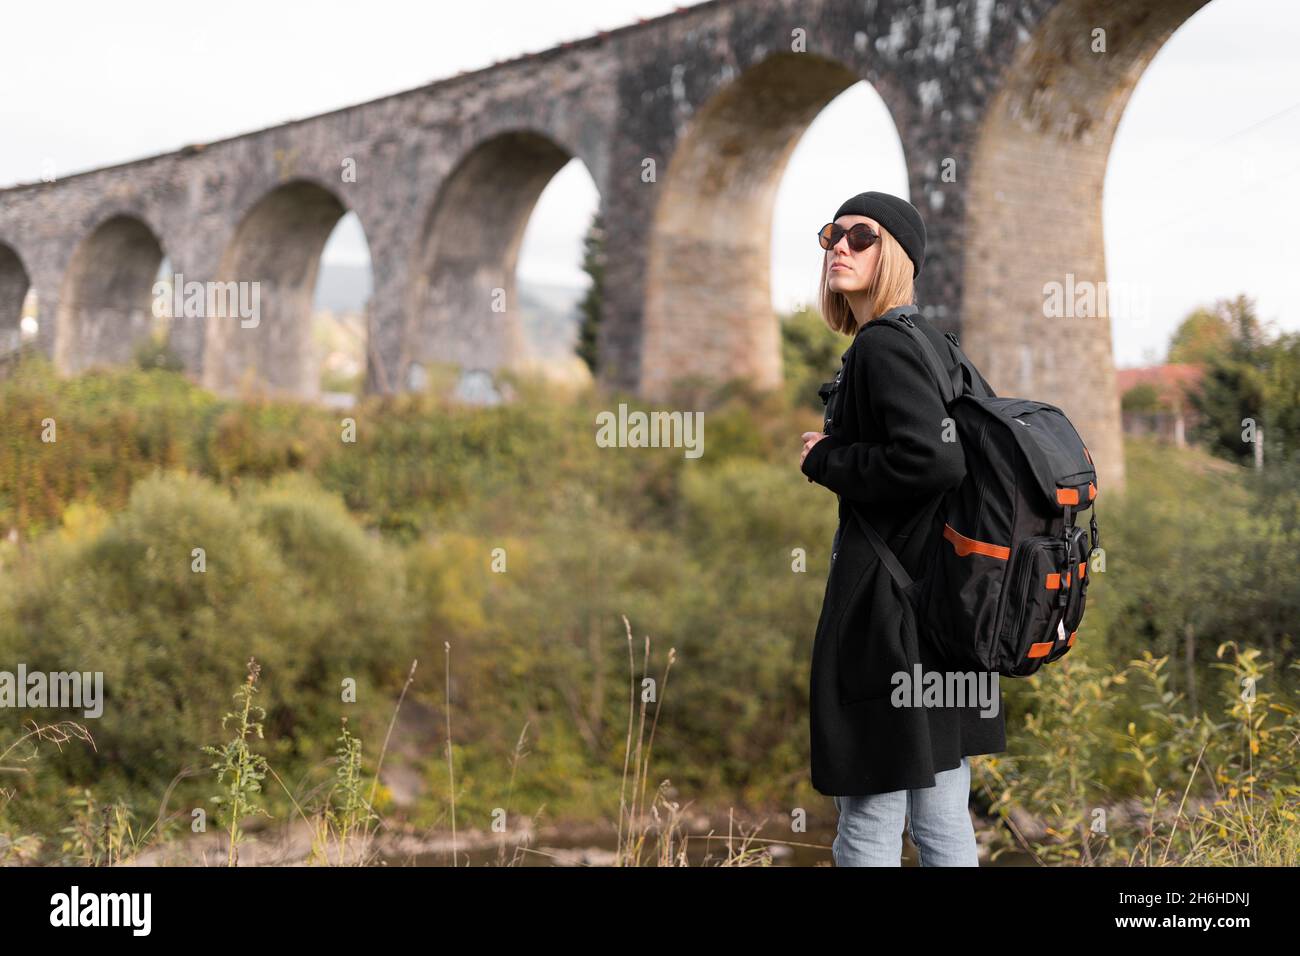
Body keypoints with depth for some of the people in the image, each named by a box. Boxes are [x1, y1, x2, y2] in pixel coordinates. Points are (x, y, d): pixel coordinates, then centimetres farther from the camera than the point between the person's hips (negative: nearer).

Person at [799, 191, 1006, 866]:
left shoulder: (883, 344, -13)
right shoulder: (929, 340, 15)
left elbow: (933, 461, -26)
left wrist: (824, 460, -13)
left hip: (888, 607, -10)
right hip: (944, 604, 10)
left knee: (869, 823, -2)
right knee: (943, 818, 14)